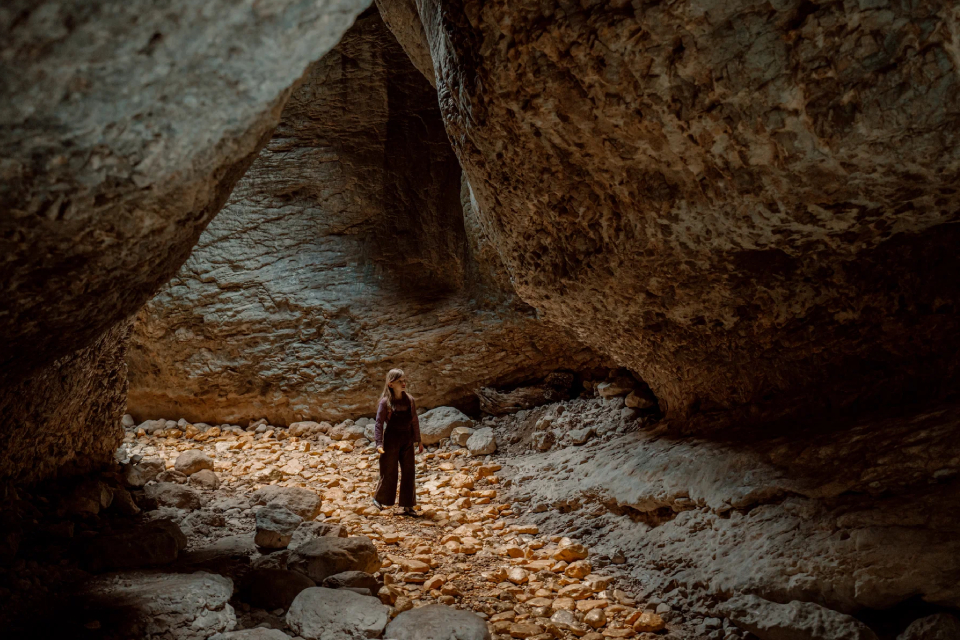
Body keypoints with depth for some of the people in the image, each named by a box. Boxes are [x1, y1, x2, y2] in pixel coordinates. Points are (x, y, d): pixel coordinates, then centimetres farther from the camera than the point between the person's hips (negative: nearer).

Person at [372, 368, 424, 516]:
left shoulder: (410, 400, 4)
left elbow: (415, 421, 11)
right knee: (389, 473, 4)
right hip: (391, 441, -4)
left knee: (409, 473, 4)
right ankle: (378, 499, 25)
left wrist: (418, 440, 12)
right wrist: (379, 443, -18)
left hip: (407, 440, 4)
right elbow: (379, 423, -10)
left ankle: (408, 506, 13)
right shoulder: (385, 402, -9)